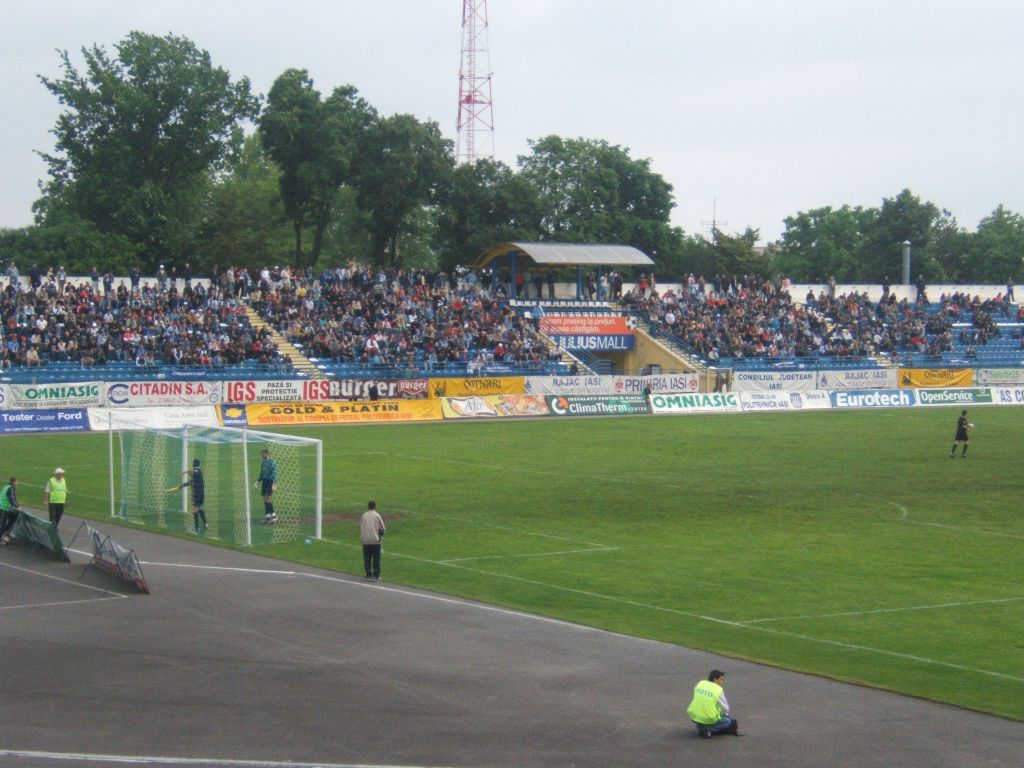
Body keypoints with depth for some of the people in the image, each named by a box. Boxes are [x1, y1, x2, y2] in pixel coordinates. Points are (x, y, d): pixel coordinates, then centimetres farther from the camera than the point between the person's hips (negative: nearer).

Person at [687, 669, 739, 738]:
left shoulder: (700, 684, 4)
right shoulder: (718, 690, -10)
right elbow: (725, 709, -2)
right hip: (709, 720, -6)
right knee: (728, 721, 18)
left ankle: (700, 727, 10)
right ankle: (708, 729, -3)